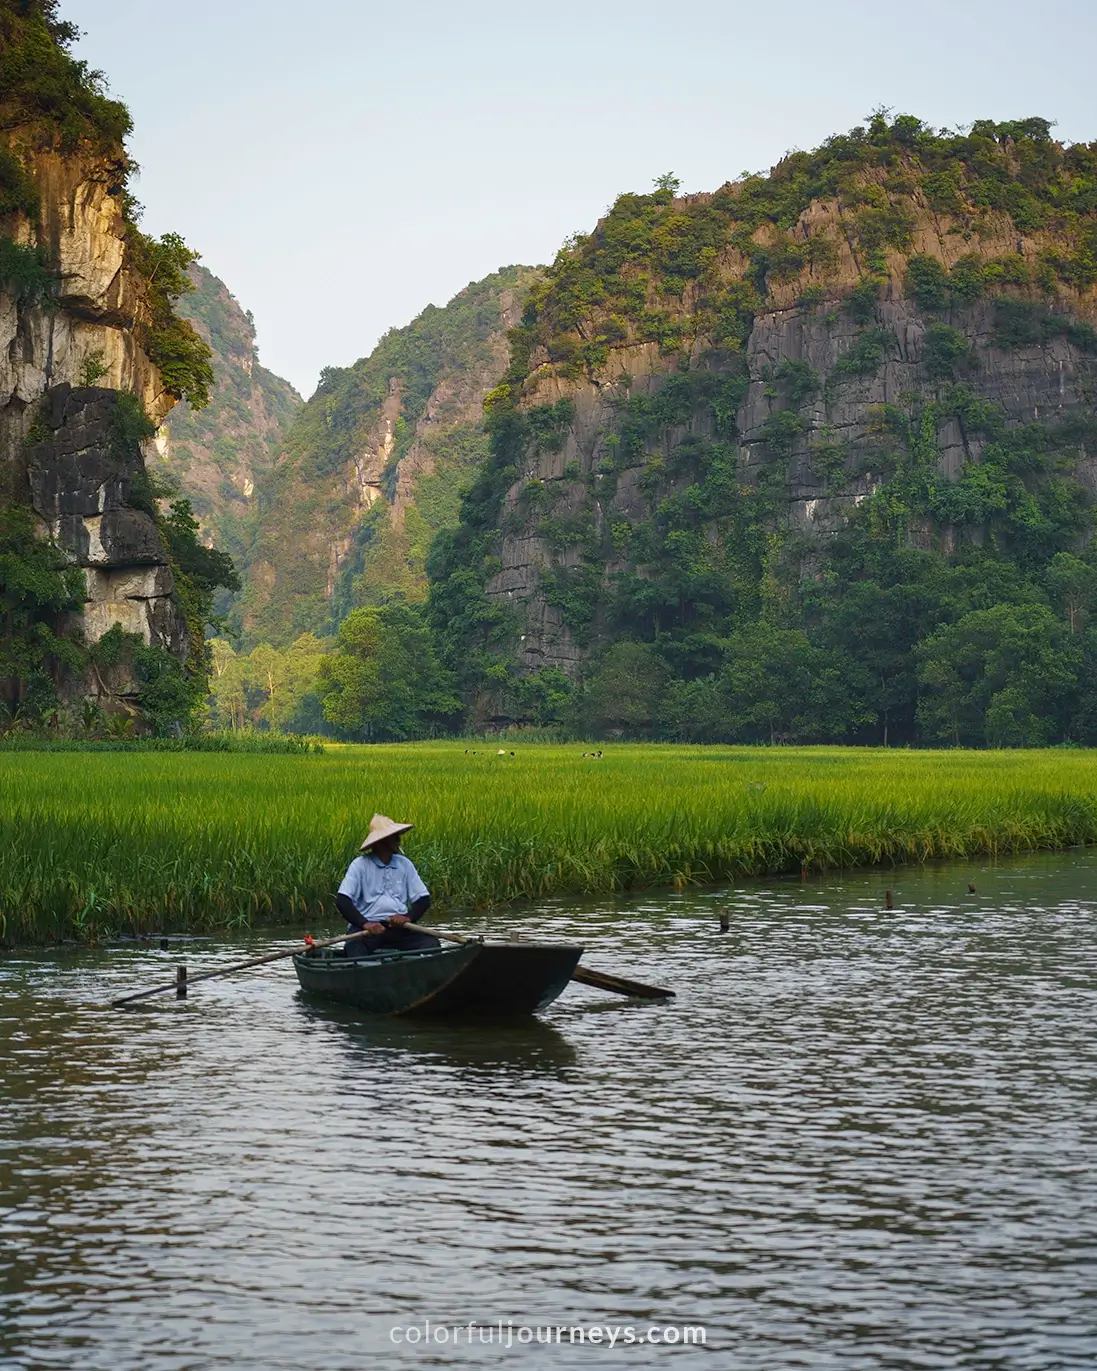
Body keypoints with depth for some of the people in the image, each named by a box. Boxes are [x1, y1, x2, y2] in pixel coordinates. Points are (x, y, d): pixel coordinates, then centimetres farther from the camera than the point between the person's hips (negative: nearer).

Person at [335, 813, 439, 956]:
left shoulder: (404, 864, 12)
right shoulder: (360, 865, -1)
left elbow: (423, 899, 10)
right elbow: (342, 901, -9)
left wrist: (408, 917, -11)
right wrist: (365, 923, -25)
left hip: (399, 927, 4)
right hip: (368, 926, -4)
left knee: (432, 945, -22)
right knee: (354, 947, -37)